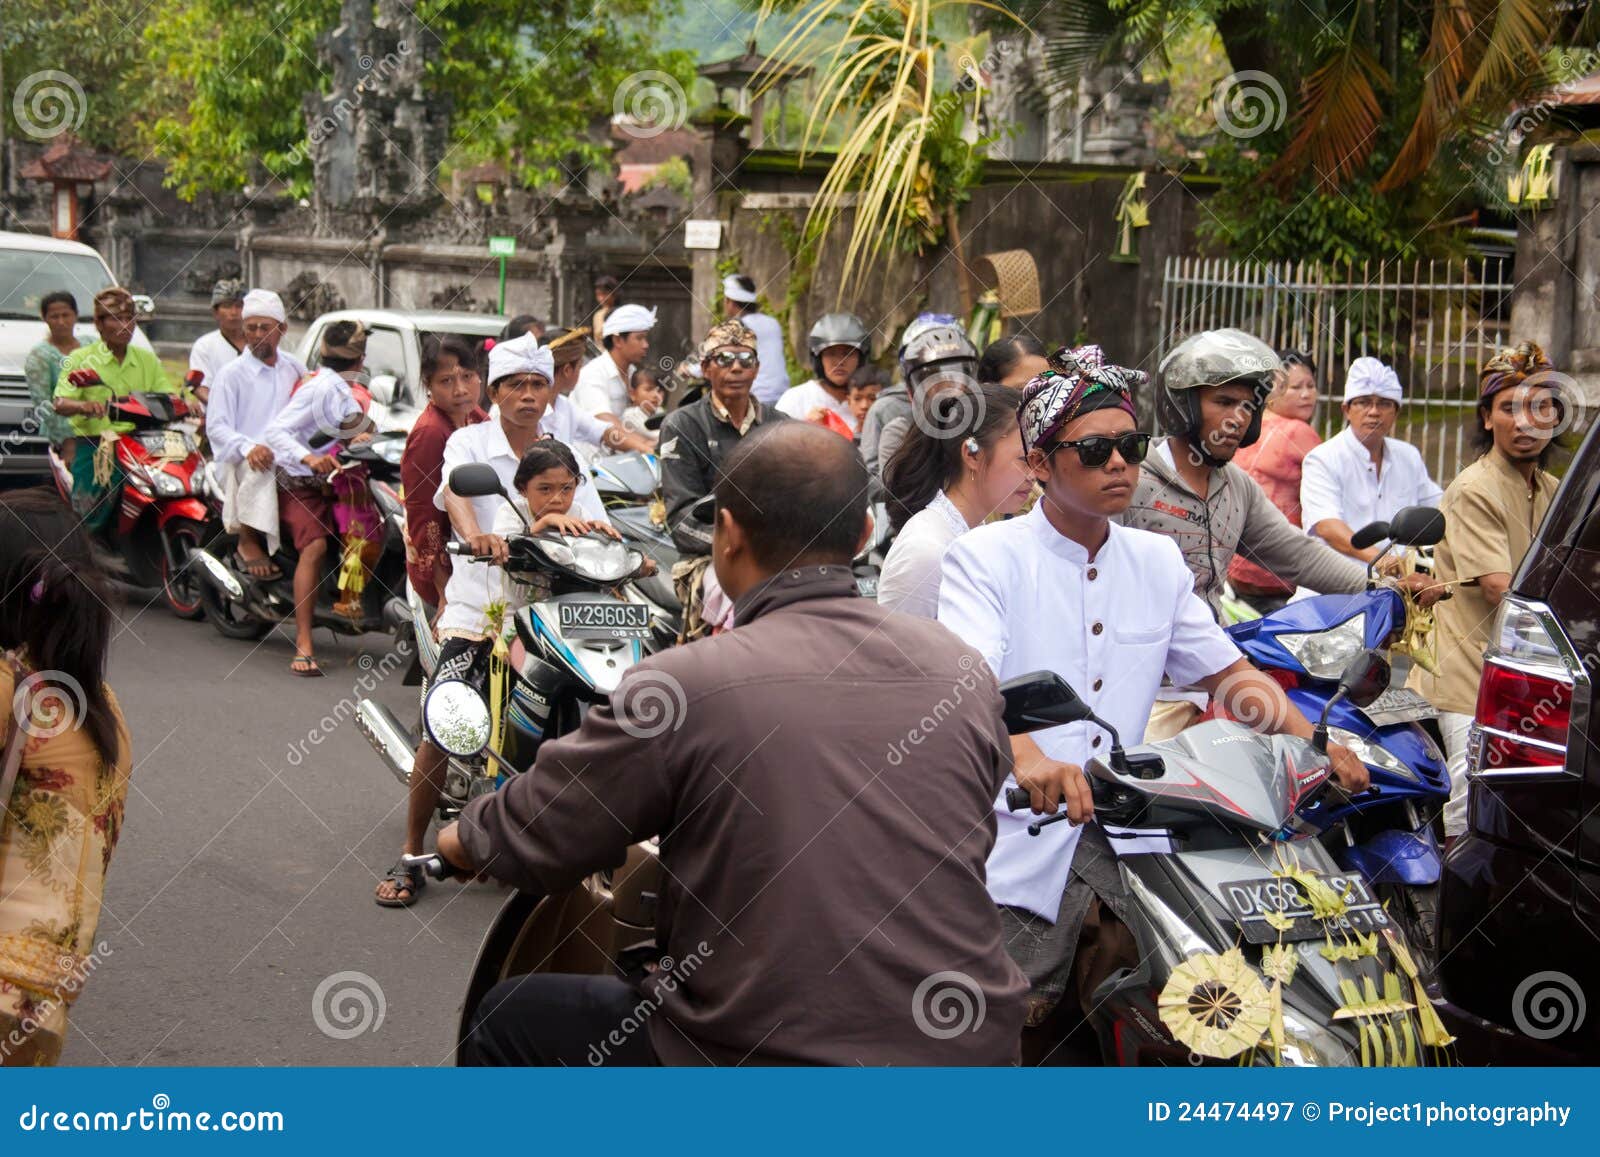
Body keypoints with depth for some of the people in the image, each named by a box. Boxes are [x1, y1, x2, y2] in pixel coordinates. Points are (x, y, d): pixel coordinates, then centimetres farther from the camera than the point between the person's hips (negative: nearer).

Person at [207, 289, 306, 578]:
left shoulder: (294, 367, 17)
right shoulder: (230, 374, 1)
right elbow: (216, 427, -6)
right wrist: (248, 448, -25)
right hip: (241, 461, -5)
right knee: (261, 468, -38)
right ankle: (248, 543, -23)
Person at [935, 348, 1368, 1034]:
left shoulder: (1157, 561, 13)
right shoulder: (987, 557, -5)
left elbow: (1226, 670, 19)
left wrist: (1311, 743, 2)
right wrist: (1025, 754, -42)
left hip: (1122, 823, 5)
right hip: (1018, 839, -5)